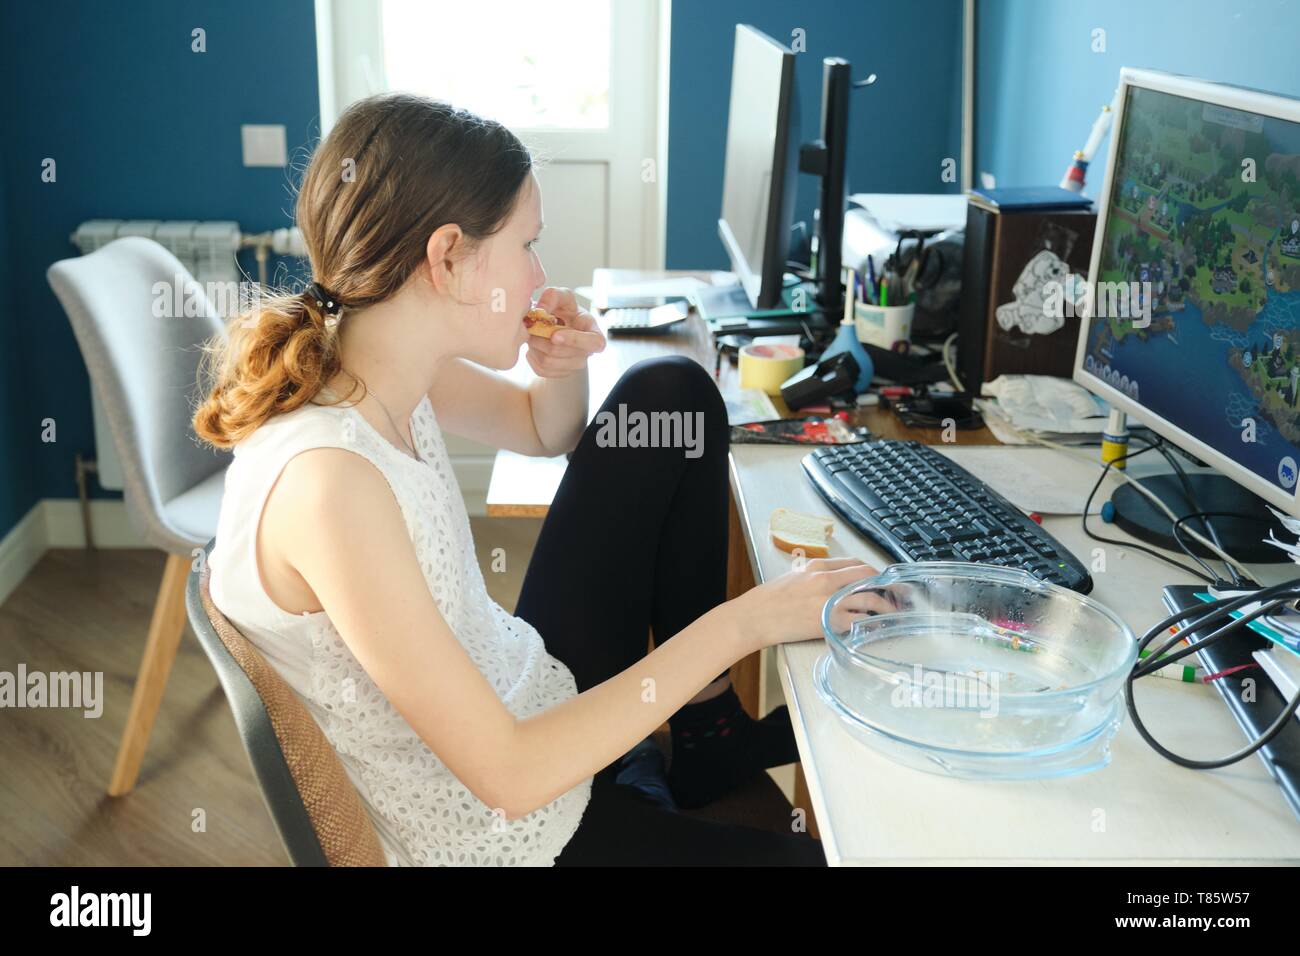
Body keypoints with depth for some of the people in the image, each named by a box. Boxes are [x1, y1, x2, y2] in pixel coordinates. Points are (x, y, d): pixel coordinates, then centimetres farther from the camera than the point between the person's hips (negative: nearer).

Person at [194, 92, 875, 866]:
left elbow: (547, 431, 13)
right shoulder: (328, 481, -33)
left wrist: (566, 366, -10)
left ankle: (707, 734, 14)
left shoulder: (379, 367, -8)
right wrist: (738, 624, -25)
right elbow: (510, 776, -29)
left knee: (672, 394, 7)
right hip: (510, 828, -7)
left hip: (544, 700, 8)